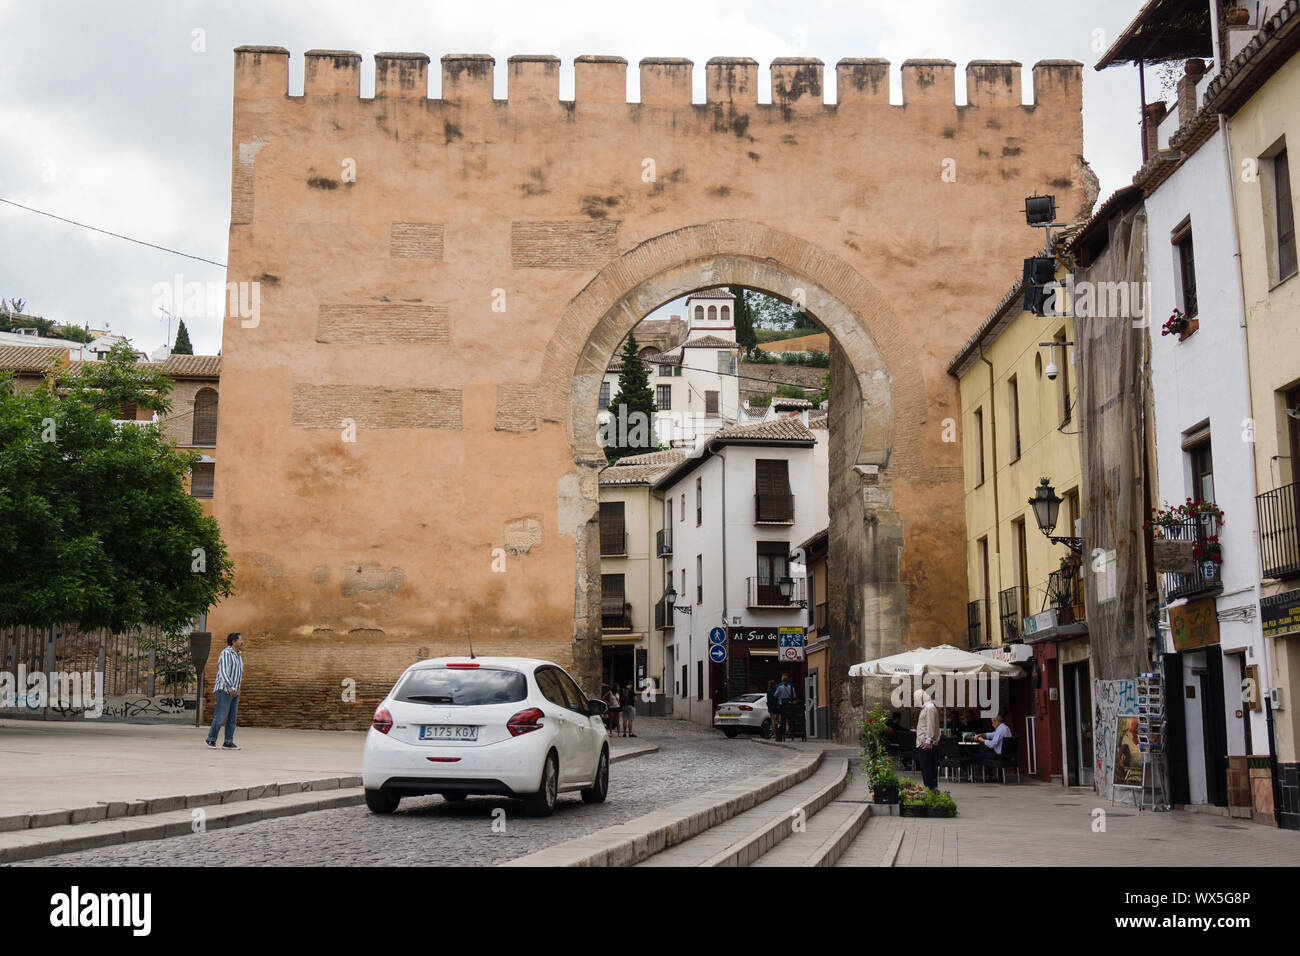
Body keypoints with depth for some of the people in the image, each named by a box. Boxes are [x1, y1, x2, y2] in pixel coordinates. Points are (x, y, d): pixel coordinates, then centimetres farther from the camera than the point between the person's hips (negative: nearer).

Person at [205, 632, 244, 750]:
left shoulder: (238, 655, 15)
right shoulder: (226, 654, -12)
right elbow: (223, 673, -22)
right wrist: (231, 688, -32)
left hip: (234, 692, 8)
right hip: (224, 690, -8)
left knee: (231, 718, 3)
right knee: (221, 716, -9)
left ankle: (228, 742, 2)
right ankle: (211, 739, 5)